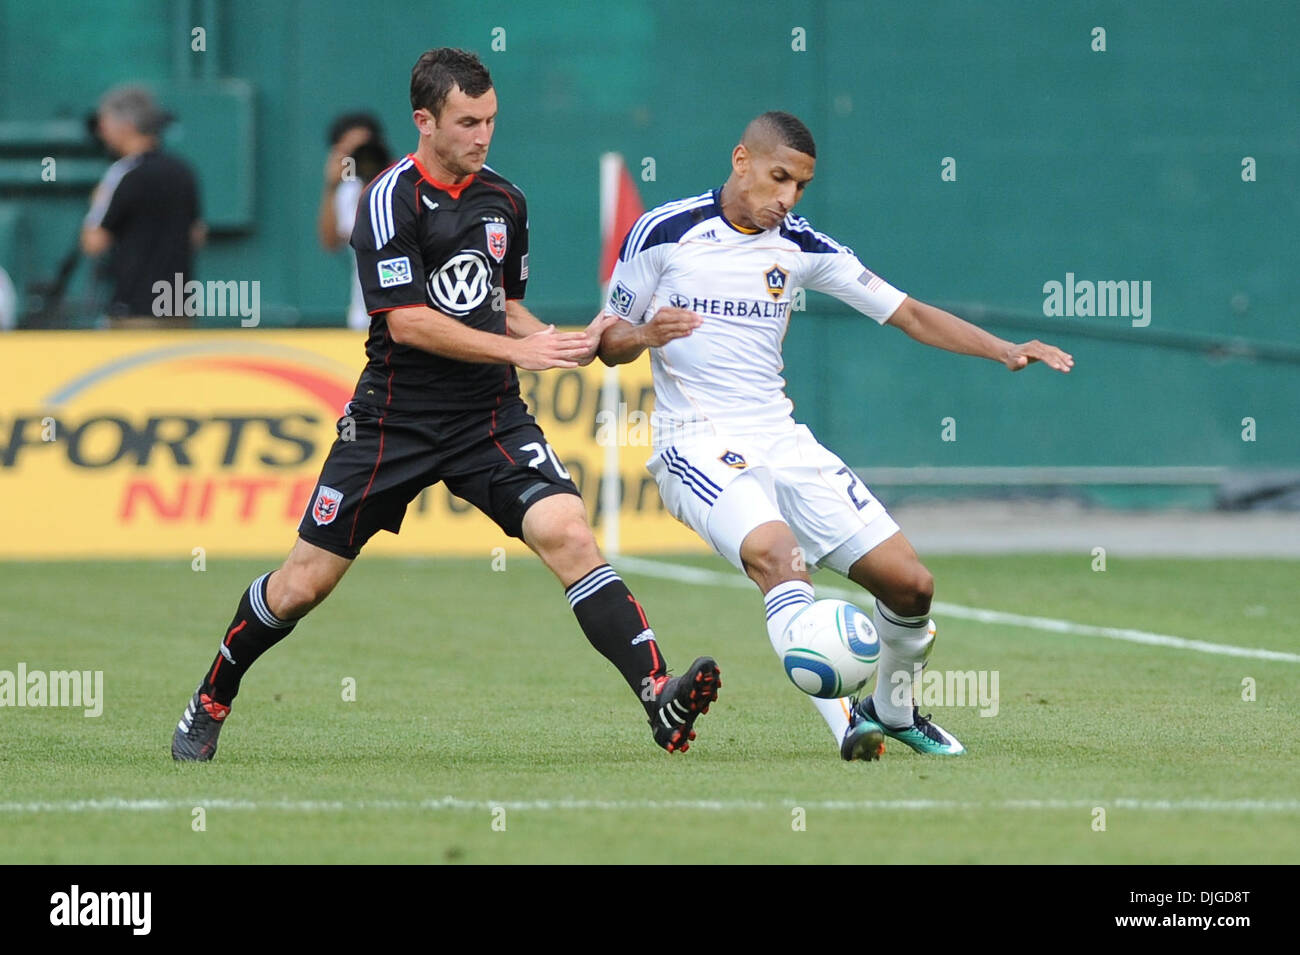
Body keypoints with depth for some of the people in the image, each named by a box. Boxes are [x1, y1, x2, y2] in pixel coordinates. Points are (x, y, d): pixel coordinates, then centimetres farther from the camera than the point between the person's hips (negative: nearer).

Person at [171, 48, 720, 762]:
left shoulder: (503, 201, 9)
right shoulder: (391, 200, -11)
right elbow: (407, 321, -18)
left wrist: (563, 343, 4)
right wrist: (517, 350, -18)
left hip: (490, 420, 4)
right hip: (395, 420, -4)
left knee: (566, 533, -20)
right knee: (306, 581, 3)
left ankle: (659, 698, -28)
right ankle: (212, 698, 27)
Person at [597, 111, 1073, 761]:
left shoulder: (802, 248, 6)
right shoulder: (664, 233, -3)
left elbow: (908, 314, 7)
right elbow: (609, 343, 5)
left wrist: (1004, 351, -5)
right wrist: (645, 335, -19)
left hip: (781, 441, 5)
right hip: (697, 444, -5)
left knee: (910, 584, -2)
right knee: (777, 553, -35)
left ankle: (892, 710, 26)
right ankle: (843, 723, -40)